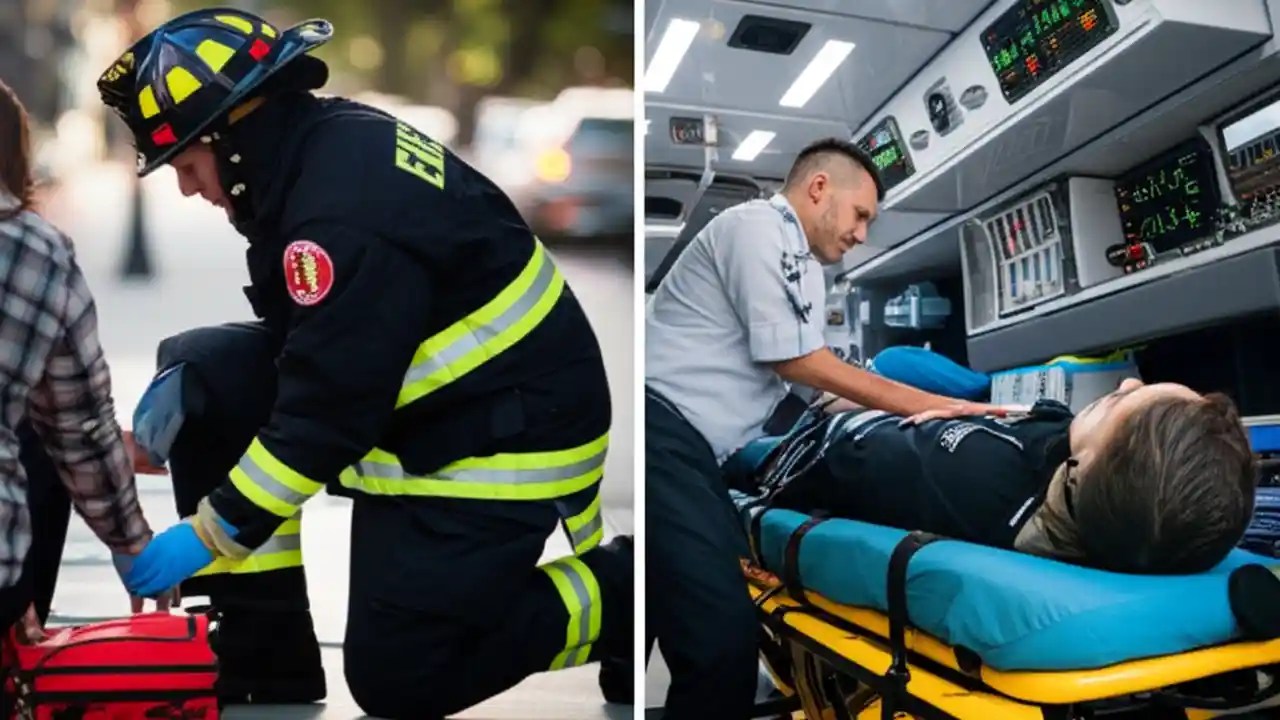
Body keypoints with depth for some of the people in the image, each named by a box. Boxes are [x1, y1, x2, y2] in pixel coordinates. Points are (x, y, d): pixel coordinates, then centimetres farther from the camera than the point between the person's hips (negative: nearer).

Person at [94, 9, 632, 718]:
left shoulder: (348, 210, -28)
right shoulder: (327, 144, 1)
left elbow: (325, 413, -24)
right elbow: (303, 334, 15)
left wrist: (210, 534, -16)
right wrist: (184, 382, 6)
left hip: (506, 438, -10)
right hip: (423, 400, 10)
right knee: (204, 374, 1)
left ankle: (624, 591, 10)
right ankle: (265, 657, 8)